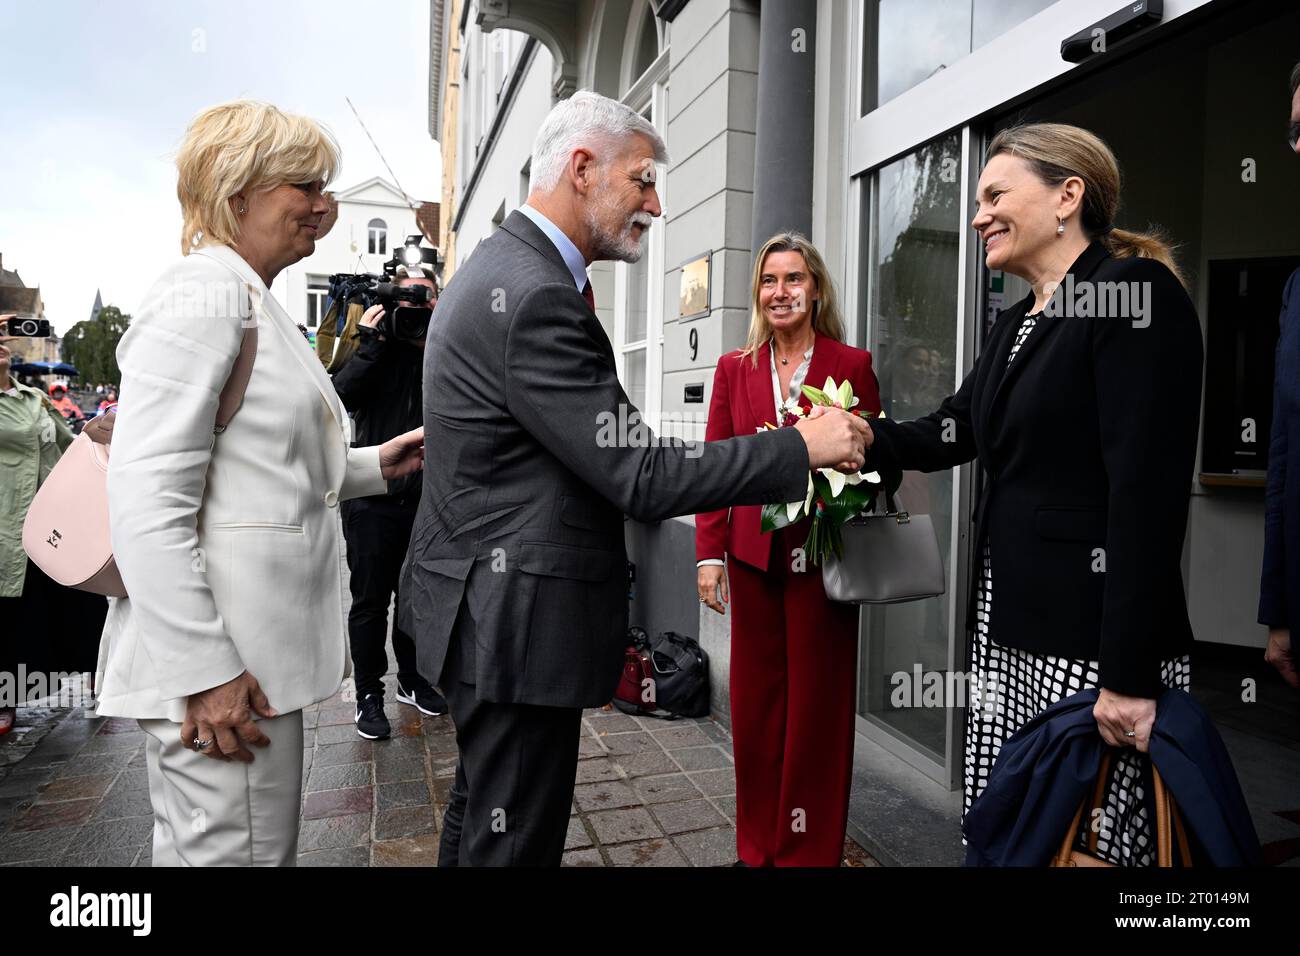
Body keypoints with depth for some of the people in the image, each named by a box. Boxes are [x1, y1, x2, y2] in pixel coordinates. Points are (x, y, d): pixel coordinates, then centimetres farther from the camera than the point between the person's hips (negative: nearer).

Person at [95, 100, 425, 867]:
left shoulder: (254, 304, 17)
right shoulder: (205, 294, -14)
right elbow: (147, 502, -21)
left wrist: (373, 467, 10)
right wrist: (205, 670, -21)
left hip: (261, 650, 10)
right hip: (224, 665, -10)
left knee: (262, 846, 23)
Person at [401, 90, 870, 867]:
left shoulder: (502, 269, 11)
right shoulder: (534, 295, -22)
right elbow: (639, 475, -23)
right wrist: (802, 447, -16)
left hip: (490, 607, 10)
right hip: (519, 620, -10)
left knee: (483, 817, 25)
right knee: (515, 839, 7)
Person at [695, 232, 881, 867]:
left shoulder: (852, 365, 0)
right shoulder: (735, 369, 8)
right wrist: (708, 554, -1)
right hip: (753, 556, 3)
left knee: (817, 705, 7)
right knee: (754, 703, 10)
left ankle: (809, 850, 26)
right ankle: (758, 847, 28)